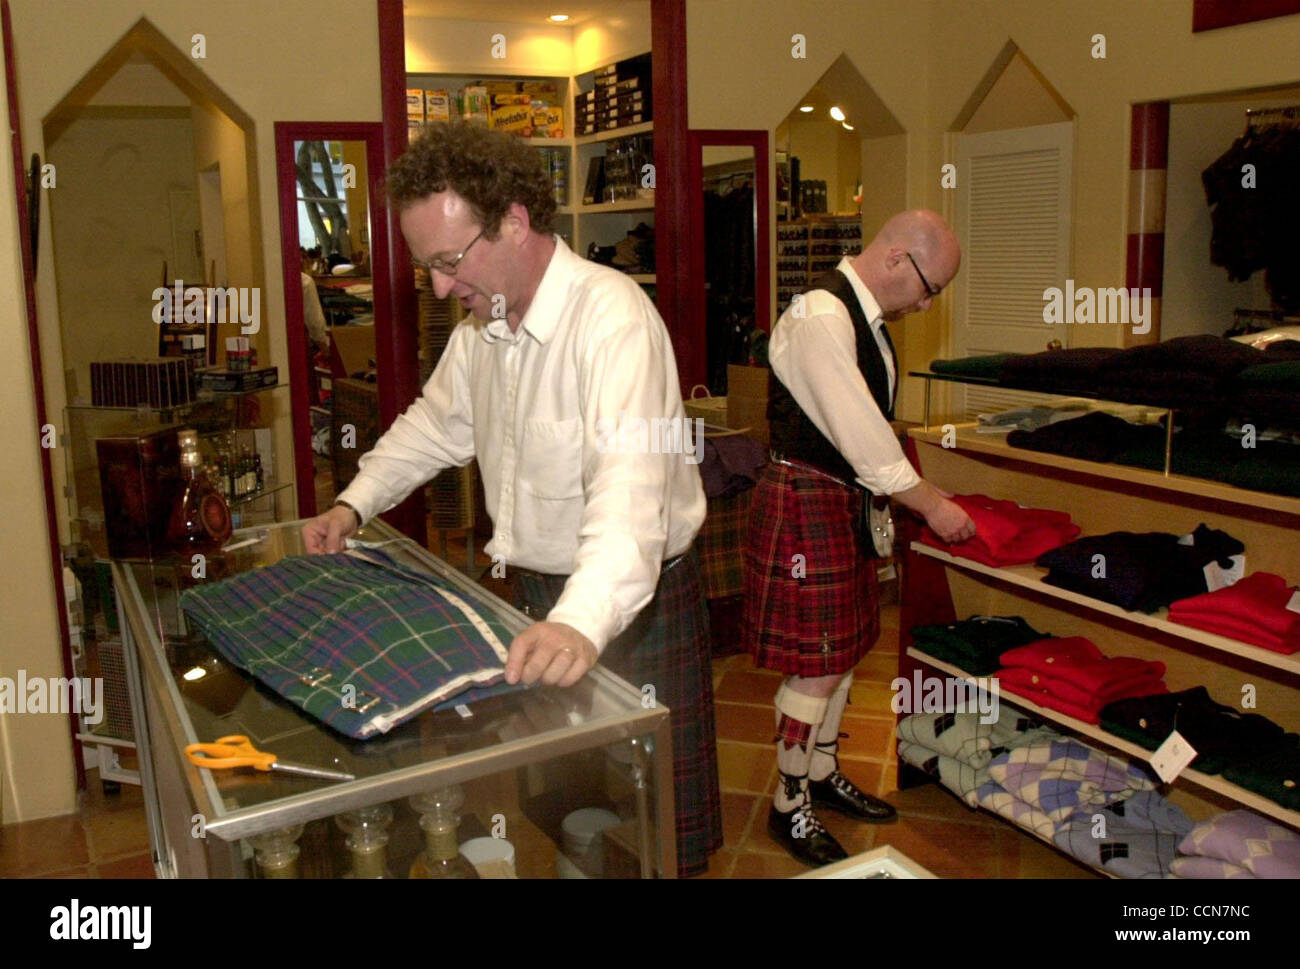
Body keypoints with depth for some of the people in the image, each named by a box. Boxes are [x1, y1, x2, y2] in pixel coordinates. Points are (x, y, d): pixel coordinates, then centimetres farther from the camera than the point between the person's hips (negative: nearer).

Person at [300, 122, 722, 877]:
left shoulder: (612, 318, -26)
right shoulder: (484, 322, 4)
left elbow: (629, 487, -39)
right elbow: (436, 424, 20)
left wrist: (583, 622, -53)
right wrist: (354, 506, 10)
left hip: (628, 604, -7)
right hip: (535, 595, 7)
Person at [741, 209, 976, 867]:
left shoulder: (866, 315, 10)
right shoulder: (819, 319, -21)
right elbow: (862, 440, -23)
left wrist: (881, 503, 8)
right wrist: (932, 505, -13)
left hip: (847, 500, 10)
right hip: (804, 502, -10)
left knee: (844, 651, 17)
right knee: (815, 665, -1)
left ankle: (824, 776, 35)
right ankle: (789, 806, 17)